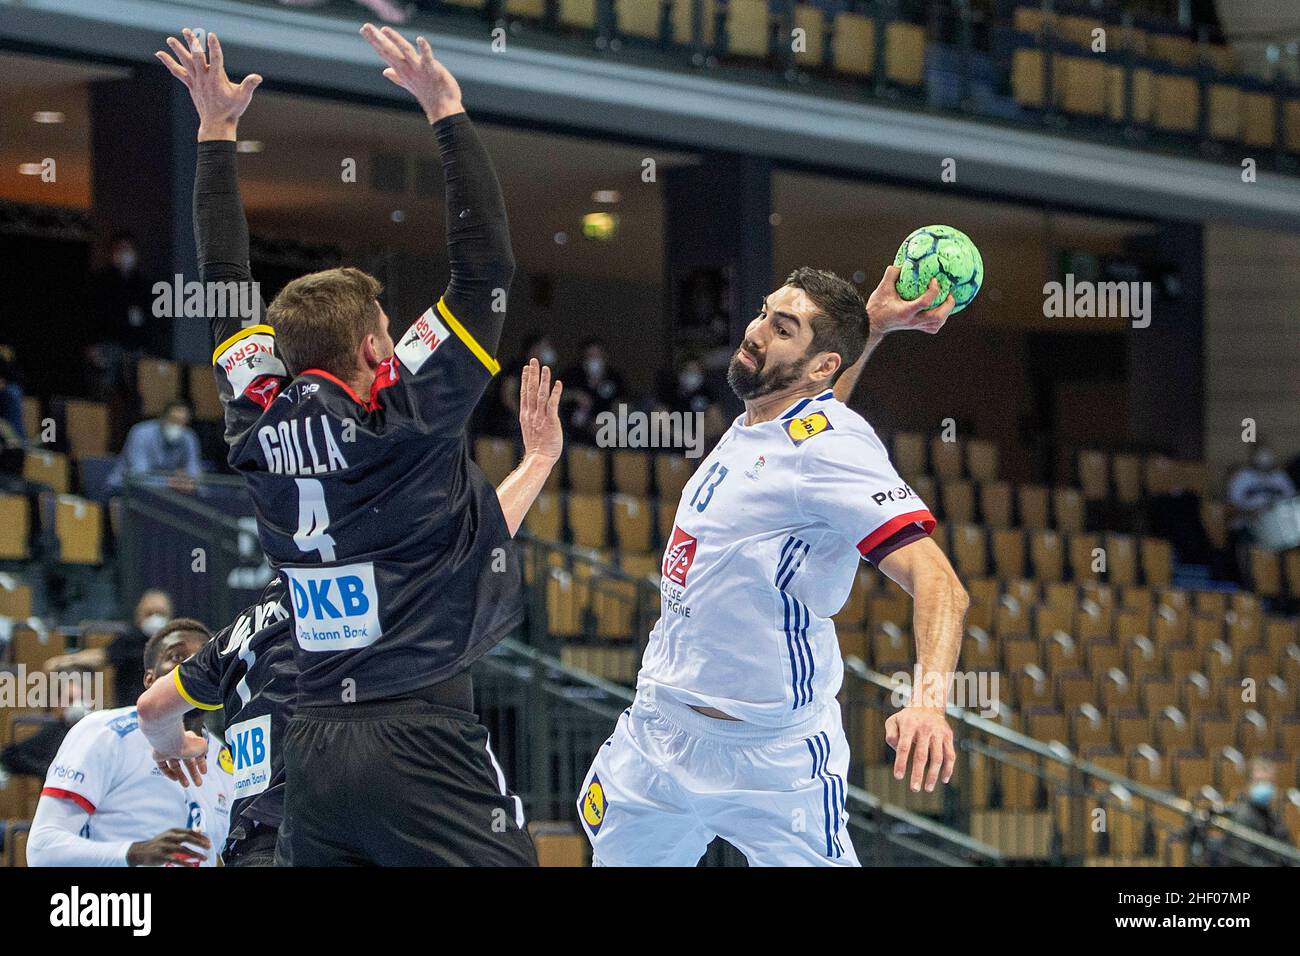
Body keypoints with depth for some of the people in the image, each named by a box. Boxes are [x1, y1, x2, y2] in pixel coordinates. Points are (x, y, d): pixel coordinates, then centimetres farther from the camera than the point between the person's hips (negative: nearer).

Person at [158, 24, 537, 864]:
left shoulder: (260, 426, 7)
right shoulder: (403, 423, -7)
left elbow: (225, 283, 19)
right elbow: (487, 266, -8)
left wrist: (217, 131, 24)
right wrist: (446, 109, -3)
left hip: (314, 747, 7)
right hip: (422, 742, -7)